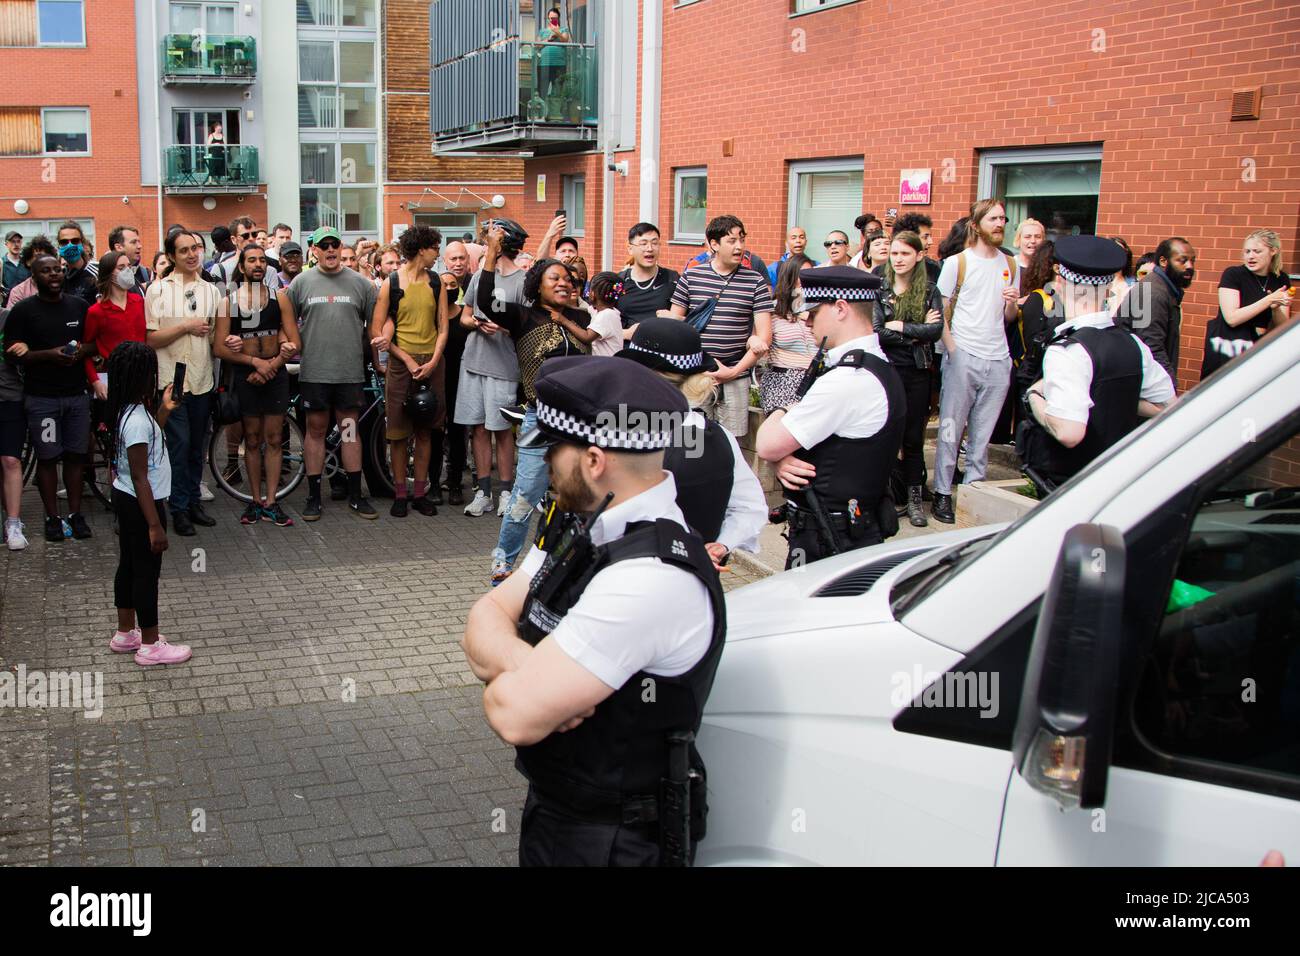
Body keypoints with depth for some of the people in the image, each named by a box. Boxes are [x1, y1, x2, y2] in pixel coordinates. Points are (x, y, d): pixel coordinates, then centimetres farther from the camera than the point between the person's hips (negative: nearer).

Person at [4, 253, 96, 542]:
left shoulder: (79, 306, 9)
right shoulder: (23, 310, -2)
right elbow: (12, 351, -6)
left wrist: (83, 350, -9)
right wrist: (50, 354, -20)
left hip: (77, 394, 3)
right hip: (41, 397, -3)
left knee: (76, 455, 5)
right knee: (47, 458, 2)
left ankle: (75, 513, 15)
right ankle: (52, 517, 11)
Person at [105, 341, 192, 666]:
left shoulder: (129, 411, 2)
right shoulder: (138, 420, -25)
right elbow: (140, 478, -25)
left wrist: (164, 410, 19)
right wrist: (155, 525, -23)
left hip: (125, 500, 10)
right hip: (141, 505, -10)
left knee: (129, 566, 19)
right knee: (147, 571, 1)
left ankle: (125, 633, 32)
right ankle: (150, 645, 12)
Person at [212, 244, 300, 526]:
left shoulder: (279, 298, 2)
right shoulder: (228, 302, -1)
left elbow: (295, 343, -2)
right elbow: (219, 348, -7)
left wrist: (271, 365, -14)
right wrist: (255, 361, -16)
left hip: (275, 373, 1)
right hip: (244, 375, -1)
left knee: (274, 438, 3)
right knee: (252, 439, 7)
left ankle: (271, 503, 9)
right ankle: (255, 501, 15)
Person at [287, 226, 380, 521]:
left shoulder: (360, 283, 5)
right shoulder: (302, 282, 4)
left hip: (350, 371, 0)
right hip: (314, 371, 0)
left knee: (350, 429, 6)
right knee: (316, 429, 6)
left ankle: (355, 495, 13)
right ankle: (313, 495, 14)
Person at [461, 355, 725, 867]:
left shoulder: (652, 579, -31)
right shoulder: (582, 527, -2)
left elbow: (517, 714, -31)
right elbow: (487, 616, -1)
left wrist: (500, 672, -10)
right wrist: (528, 668, -21)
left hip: (611, 842, -8)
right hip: (555, 807, 8)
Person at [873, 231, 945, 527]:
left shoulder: (929, 291, 5)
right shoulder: (879, 291, 2)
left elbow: (936, 330, -9)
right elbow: (875, 332, -10)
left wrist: (899, 327, -12)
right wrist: (916, 333, -12)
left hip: (917, 372, 1)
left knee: (913, 437, 7)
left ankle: (914, 497, 15)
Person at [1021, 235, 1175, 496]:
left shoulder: (1066, 351, -22)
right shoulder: (1132, 343, 1)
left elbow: (1068, 432, -32)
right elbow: (1167, 405, 13)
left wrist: (1034, 397, -14)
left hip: (1063, 484, -7)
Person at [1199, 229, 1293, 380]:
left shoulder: (1281, 280, 4)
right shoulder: (1233, 274, -8)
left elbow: (1282, 327, 3)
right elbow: (1232, 318, -18)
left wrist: (1276, 307, -18)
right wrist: (1269, 300, -21)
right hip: (1225, 351, -3)